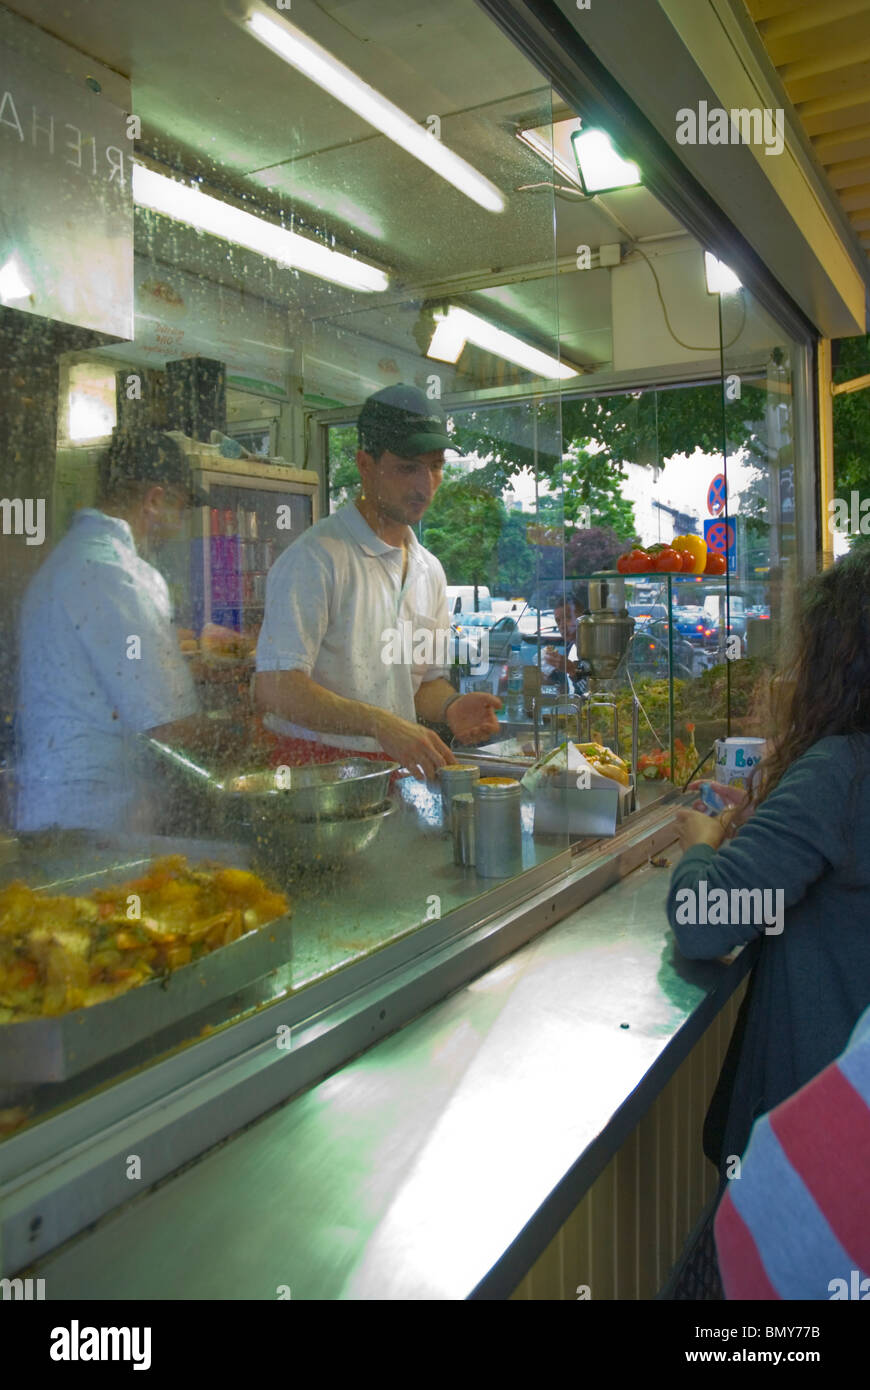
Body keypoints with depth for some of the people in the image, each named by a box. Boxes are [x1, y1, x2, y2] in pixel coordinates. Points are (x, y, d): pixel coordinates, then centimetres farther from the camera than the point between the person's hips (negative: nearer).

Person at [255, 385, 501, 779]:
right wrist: (379, 724, -29)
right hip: (315, 769, -5)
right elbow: (273, 688, -19)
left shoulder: (429, 569, 15)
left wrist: (450, 707, 0)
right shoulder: (317, 557, -10)